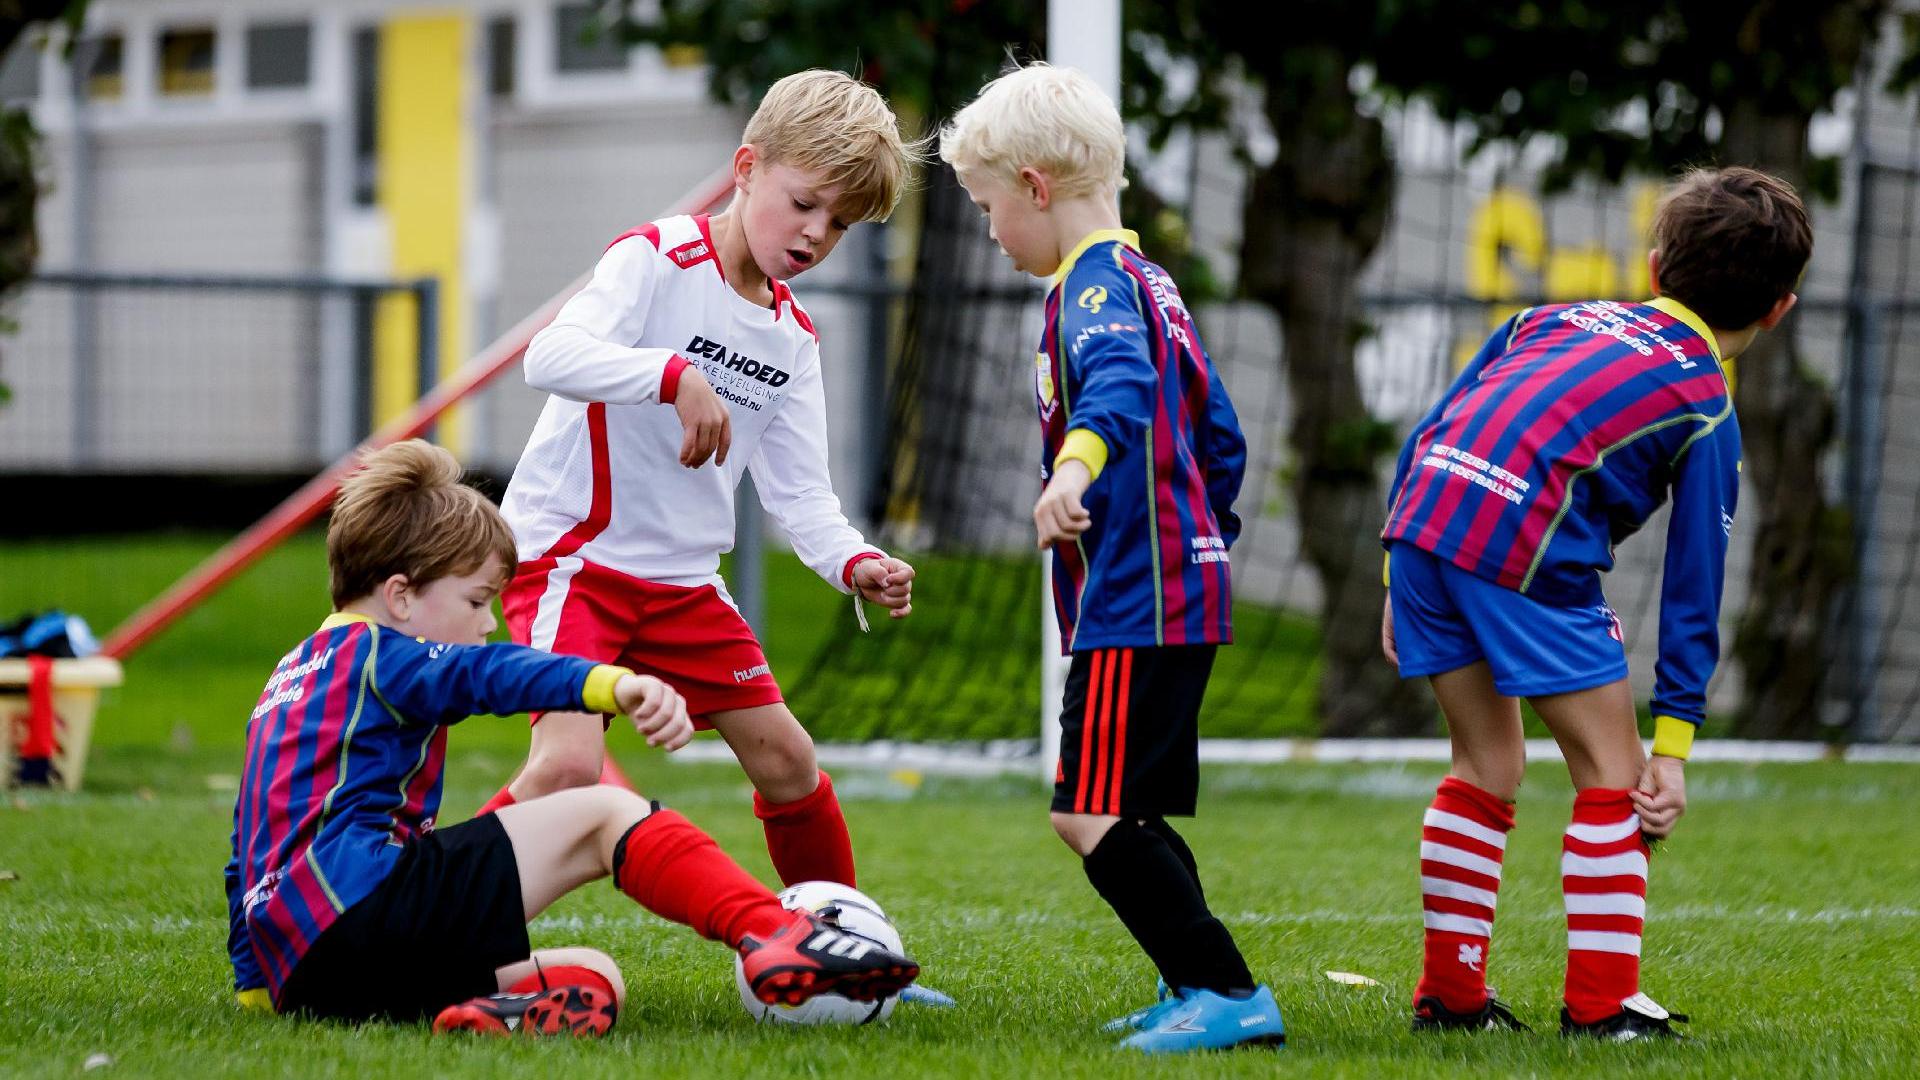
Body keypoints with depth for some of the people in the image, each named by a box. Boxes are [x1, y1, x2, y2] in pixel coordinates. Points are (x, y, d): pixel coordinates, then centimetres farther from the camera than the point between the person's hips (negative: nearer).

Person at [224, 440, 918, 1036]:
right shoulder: (377, 654, 2)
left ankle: (511, 1005, -25)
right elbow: (485, 674, -21)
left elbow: (243, 855, 37)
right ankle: (776, 937, -27)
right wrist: (618, 686, -39)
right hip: (361, 896, -9)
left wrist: (254, 982, 47)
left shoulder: (294, 674, 31)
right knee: (604, 815, -7)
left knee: (596, 978, 10)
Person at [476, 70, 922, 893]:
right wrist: (678, 377, -41)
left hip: (682, 578, 7)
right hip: (569, 550, -7)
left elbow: (797, 490, 6)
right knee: (570, 764, -24)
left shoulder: (795, 338, 9)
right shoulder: (657, 261, -13)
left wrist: (853, 563, -13)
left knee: (785, 758, 10)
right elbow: (551, 356, -29)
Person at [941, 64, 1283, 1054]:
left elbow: (1119, 382, -34)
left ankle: (1228, 994, -13)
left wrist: (1077, 462, -51)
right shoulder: (1147, 281, 20)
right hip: (1180, 591, 10)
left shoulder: (1097, 283, -11)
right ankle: (1197, 989, 22)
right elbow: (1220, 436, 25)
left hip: (1135, 604, -10)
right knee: (1126, 814, 18)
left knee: (1090, 814, -12)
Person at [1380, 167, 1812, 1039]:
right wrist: (1673, 745, 9)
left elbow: (1428, 429, 22)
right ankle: (1601, 1007, 5)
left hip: (1422, 511, 6)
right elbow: (1693, 583, 8)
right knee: (1611, 774, 7)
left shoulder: (1560, 319, 26)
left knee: (1487, 764, 21)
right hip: (1525, 542, -6)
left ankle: (1450, 994, 24)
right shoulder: (1706, 409, 11)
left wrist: (1400, 579, 23)